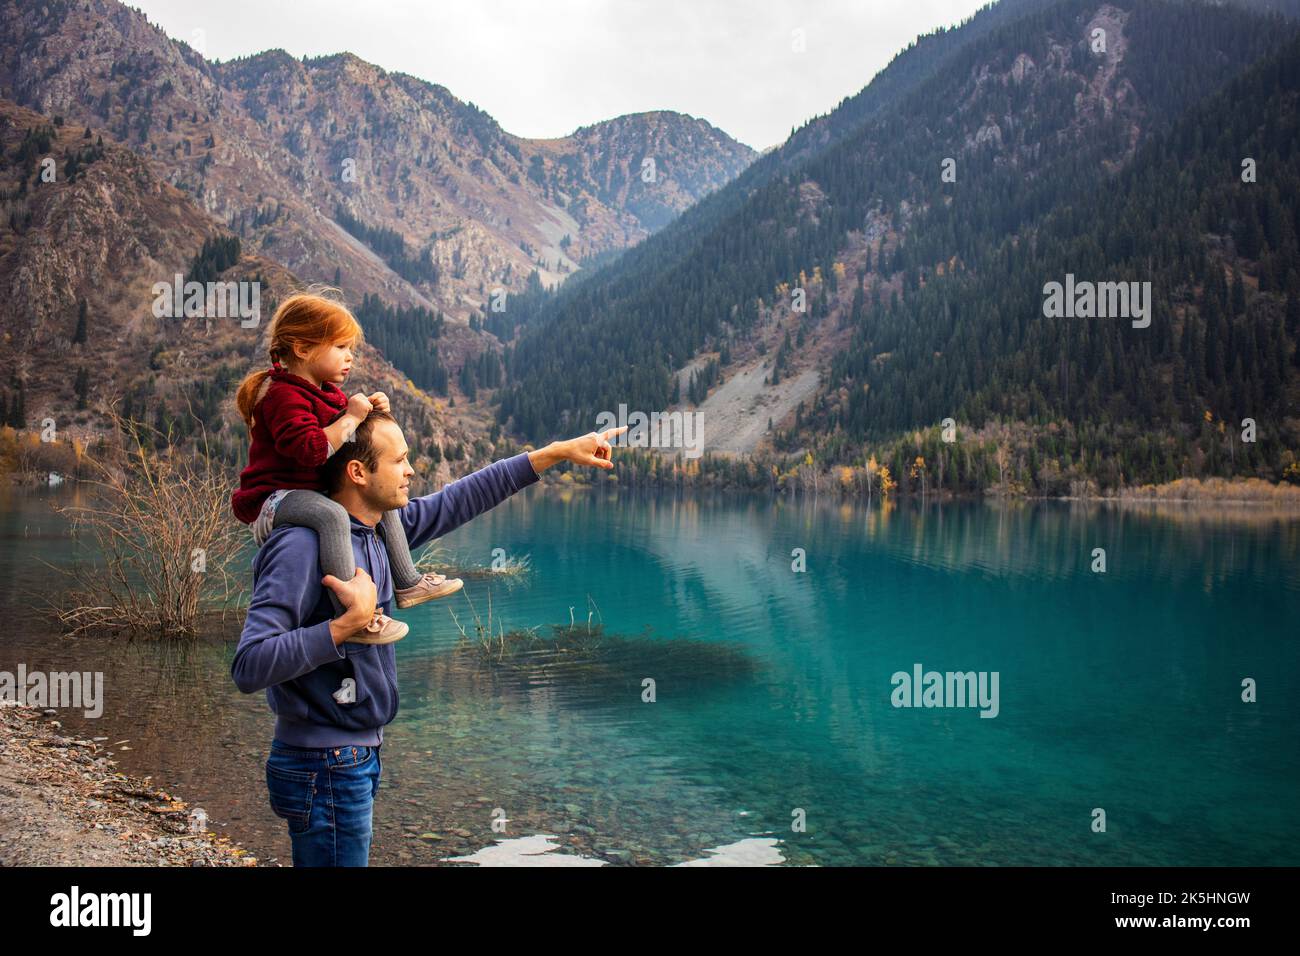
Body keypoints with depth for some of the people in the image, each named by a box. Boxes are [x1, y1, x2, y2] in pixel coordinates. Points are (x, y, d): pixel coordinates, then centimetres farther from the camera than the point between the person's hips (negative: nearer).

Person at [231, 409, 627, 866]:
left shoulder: (373, 529, 4)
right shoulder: (301, 546, -22)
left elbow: (457, 500, 13)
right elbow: (249, 666, -28)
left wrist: (558, 452, 15)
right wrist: (351, 620, -30)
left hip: (355, 759, 9)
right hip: (327, 770, -9)